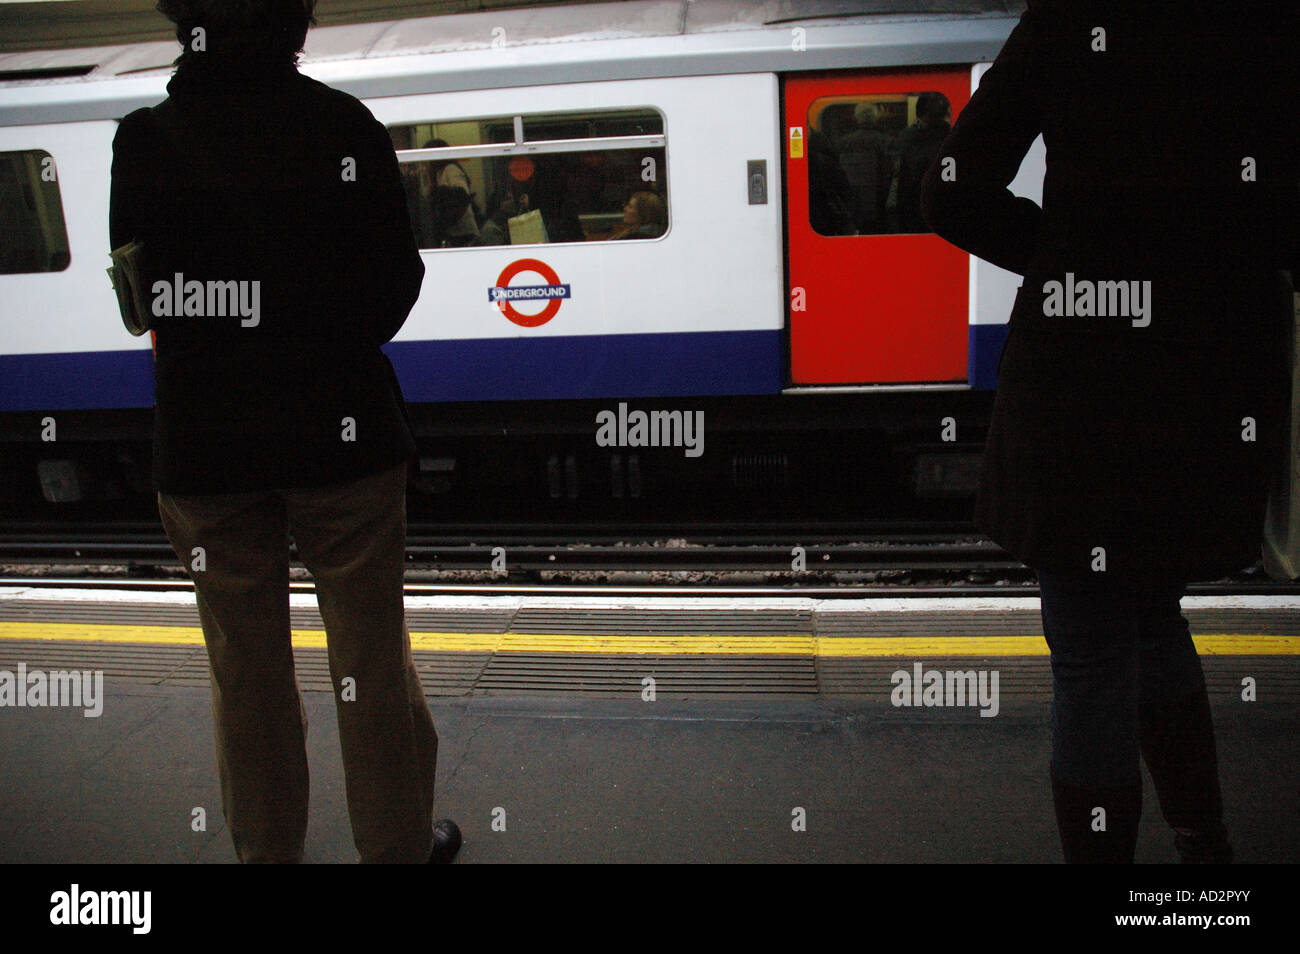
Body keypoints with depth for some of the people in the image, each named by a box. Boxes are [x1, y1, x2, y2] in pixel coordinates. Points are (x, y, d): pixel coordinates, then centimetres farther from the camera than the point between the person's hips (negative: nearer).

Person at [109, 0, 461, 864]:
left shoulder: (141, 143, -4)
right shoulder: (343, 127, -10)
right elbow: (389, 294, -8)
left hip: (202, 447, 2)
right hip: (338, 435, -1)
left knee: (247, 670, 15)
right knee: (371, 657, 12)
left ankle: (267, 848, 29)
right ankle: (399, 842, 26)